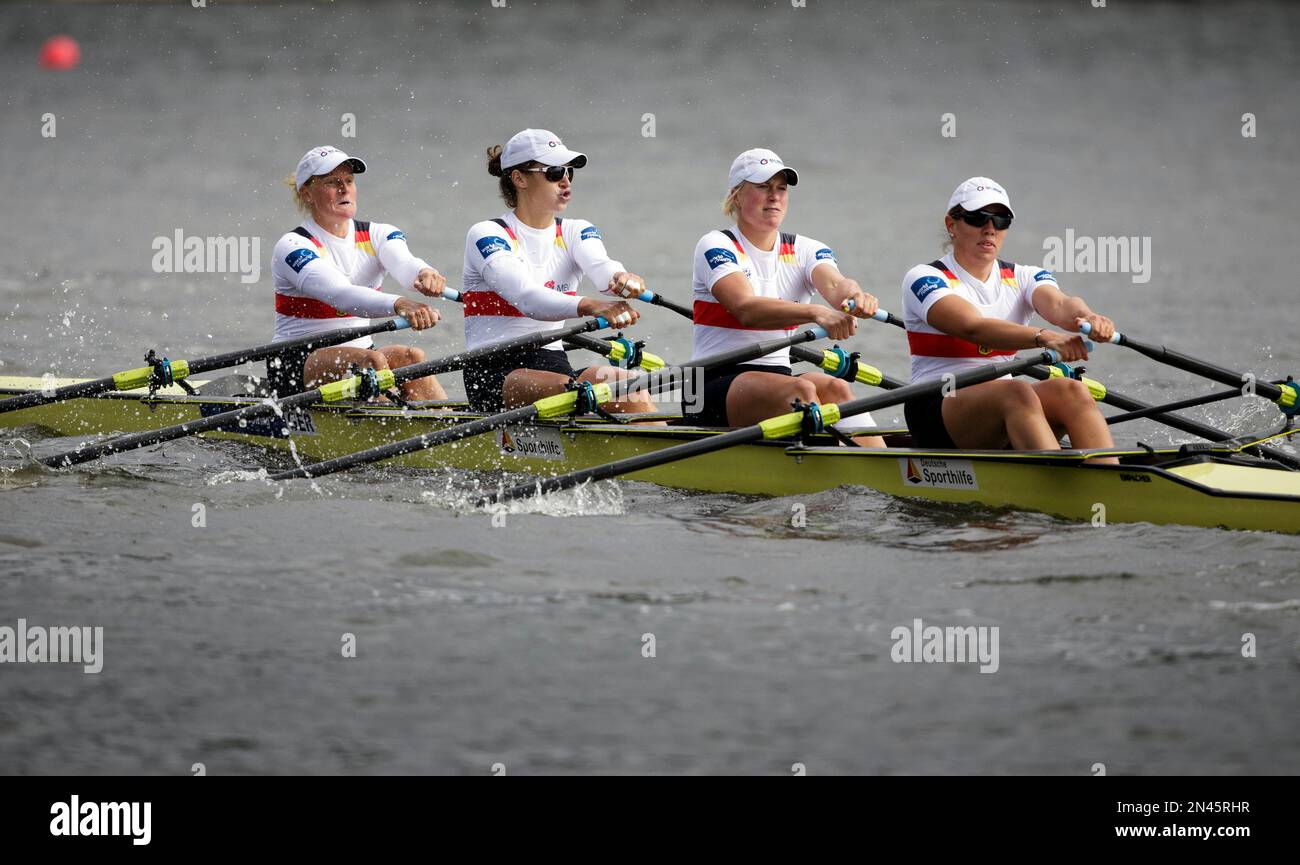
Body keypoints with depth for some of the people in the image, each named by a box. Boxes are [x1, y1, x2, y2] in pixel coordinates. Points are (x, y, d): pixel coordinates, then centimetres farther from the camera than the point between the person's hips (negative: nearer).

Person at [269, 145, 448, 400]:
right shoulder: (292, 247, -10)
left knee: (411, 357, -25)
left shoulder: (378, 235, 8)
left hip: (357, 356, 4)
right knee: (372, 360, -31)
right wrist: (398, 305, -46)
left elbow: (404, 263, -16)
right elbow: (339, 294, -28)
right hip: (295, 367, -4)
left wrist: (425, 274, -43)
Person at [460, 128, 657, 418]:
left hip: (554, 365, 5)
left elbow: (600, 265, -10)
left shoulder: (576, 232, 14)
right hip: (494, 374, -5)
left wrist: (622, 278, -37)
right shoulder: (486, 235, -4)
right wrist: (588, 306, -41)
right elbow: (525, 296, -23)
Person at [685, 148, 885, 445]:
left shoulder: (805, 250, 13)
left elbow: (833, 284, -11)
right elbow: (746, 309, -22)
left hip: (778, 380, 4)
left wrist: (855, 297, -38)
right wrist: (815, 313, -39)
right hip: (715, 386, -4)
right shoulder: (715, 246, -3)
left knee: (834, 388, -28)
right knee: (801, 390, -33)